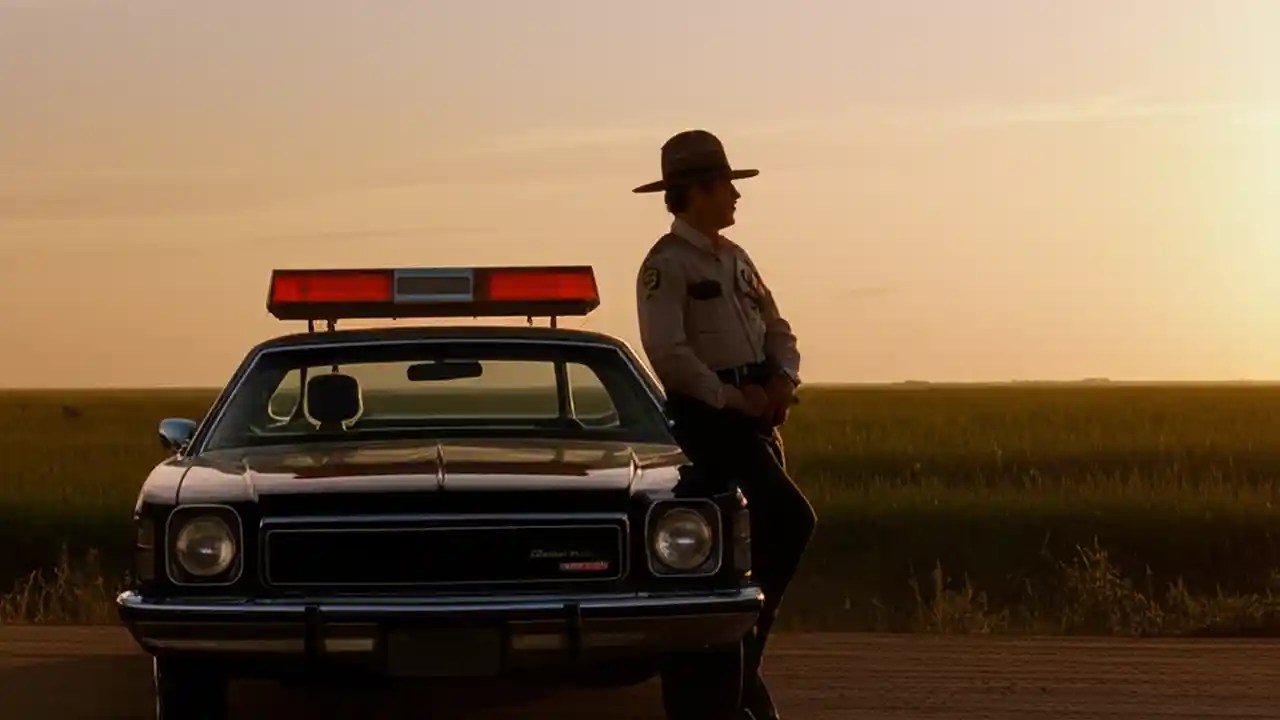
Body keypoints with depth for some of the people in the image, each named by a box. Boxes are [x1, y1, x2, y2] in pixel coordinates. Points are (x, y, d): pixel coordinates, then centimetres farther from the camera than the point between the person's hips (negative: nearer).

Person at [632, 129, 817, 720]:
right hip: (708, 413, -9)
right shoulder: (666, 264, -9)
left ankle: (737, 665, 17)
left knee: (762, 537, 7)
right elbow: (668, 352, -19)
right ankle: (741, 663, -9)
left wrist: (783, 381, -2)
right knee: (792, 519, -19)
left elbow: (777, 329, 18)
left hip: (757, 412, 9)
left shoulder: (735, 259, 18)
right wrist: (732, 398, -20)